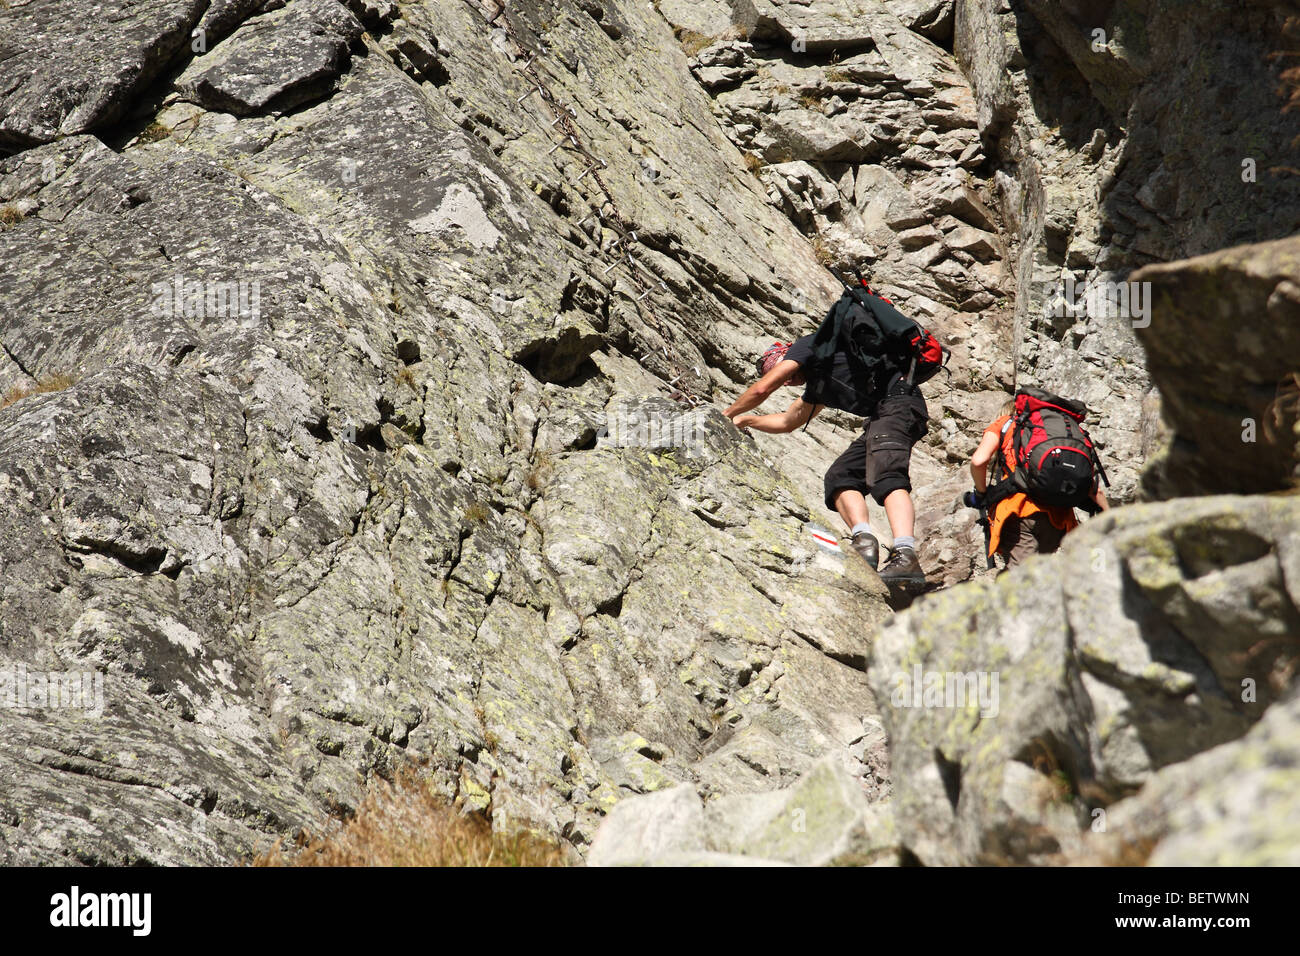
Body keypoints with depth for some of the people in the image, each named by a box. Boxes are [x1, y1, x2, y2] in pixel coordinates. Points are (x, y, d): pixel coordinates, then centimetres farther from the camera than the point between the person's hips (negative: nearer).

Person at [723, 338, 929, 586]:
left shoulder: (807, 344, 7)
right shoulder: (818, 386, 32)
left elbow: (761, 390, 4)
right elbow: (787, 421, 47)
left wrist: (726, 415, 18)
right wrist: (743, 421, 52)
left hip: (897, 400, -10)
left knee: (886, 477, -27)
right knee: (840, 477, -1)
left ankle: (906, 557, -45)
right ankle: (864, 540, -24)